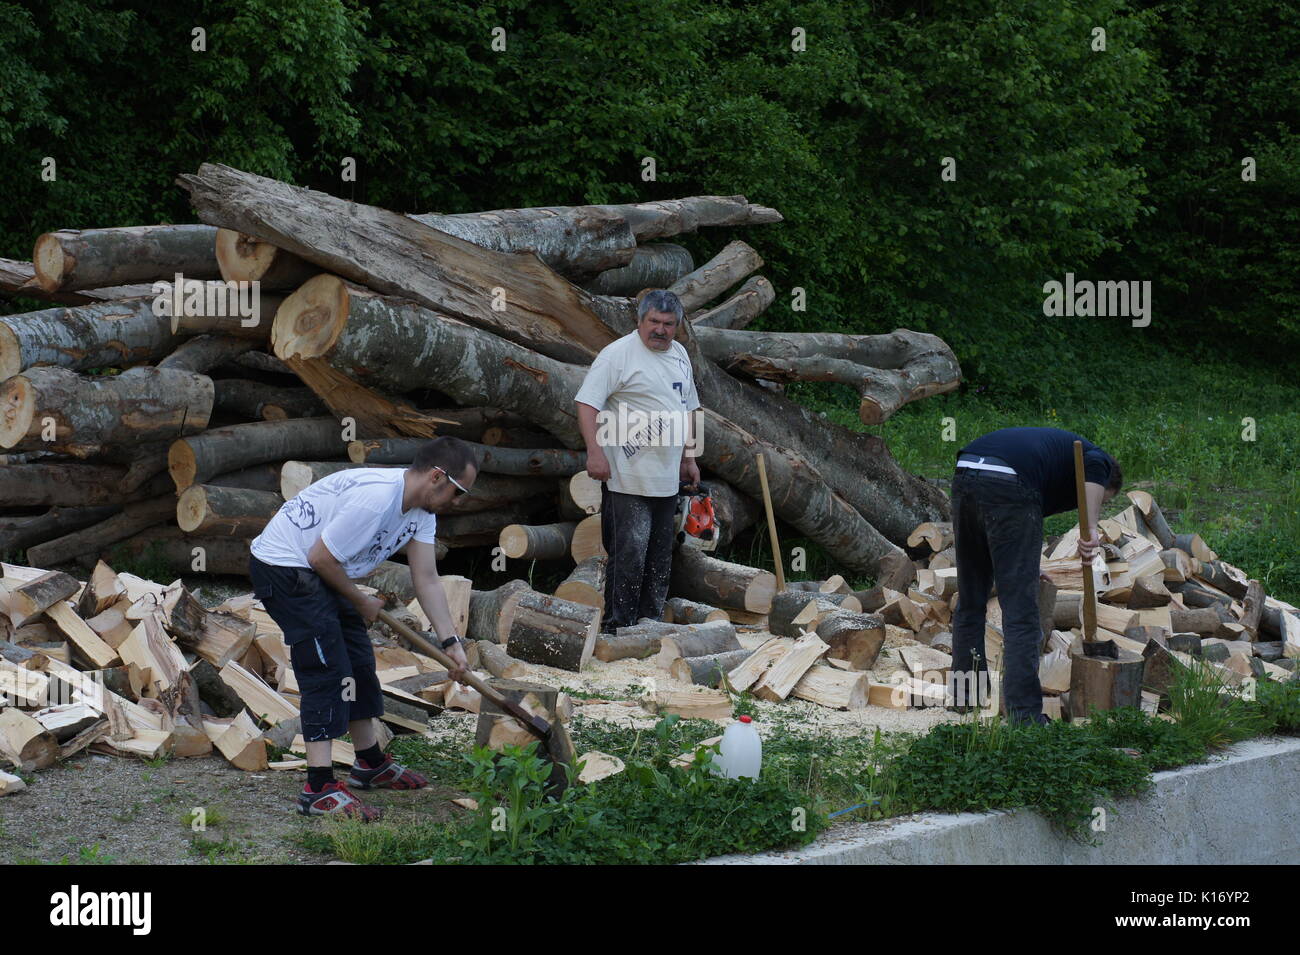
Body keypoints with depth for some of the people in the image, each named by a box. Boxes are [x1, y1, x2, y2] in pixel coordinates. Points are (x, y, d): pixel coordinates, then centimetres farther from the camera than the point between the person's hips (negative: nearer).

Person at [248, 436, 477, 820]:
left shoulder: (421, 508, 2)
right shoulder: (376, 497, -30)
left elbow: (426, 579, 5)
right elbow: (321, 557, -24)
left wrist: (450, 641, -3)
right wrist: (361, 601, -7)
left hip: (315, 571, 11)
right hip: (282, 567, -11)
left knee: (357, 661, 16)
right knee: (327, 669, -15)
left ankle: (371, 764, 31)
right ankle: (319, 789, -16)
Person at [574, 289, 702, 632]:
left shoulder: (679, 354, 15)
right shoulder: (618, 354, -10)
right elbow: (587, 402, -16)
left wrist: (689, 457, 23)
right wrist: (595, 452, -25)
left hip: (667, 476, 8)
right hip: (629, 477, -8)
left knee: (660, 554, 12)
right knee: (630, 551, -10)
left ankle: (650, 620, 21)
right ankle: (617, 627, -5)